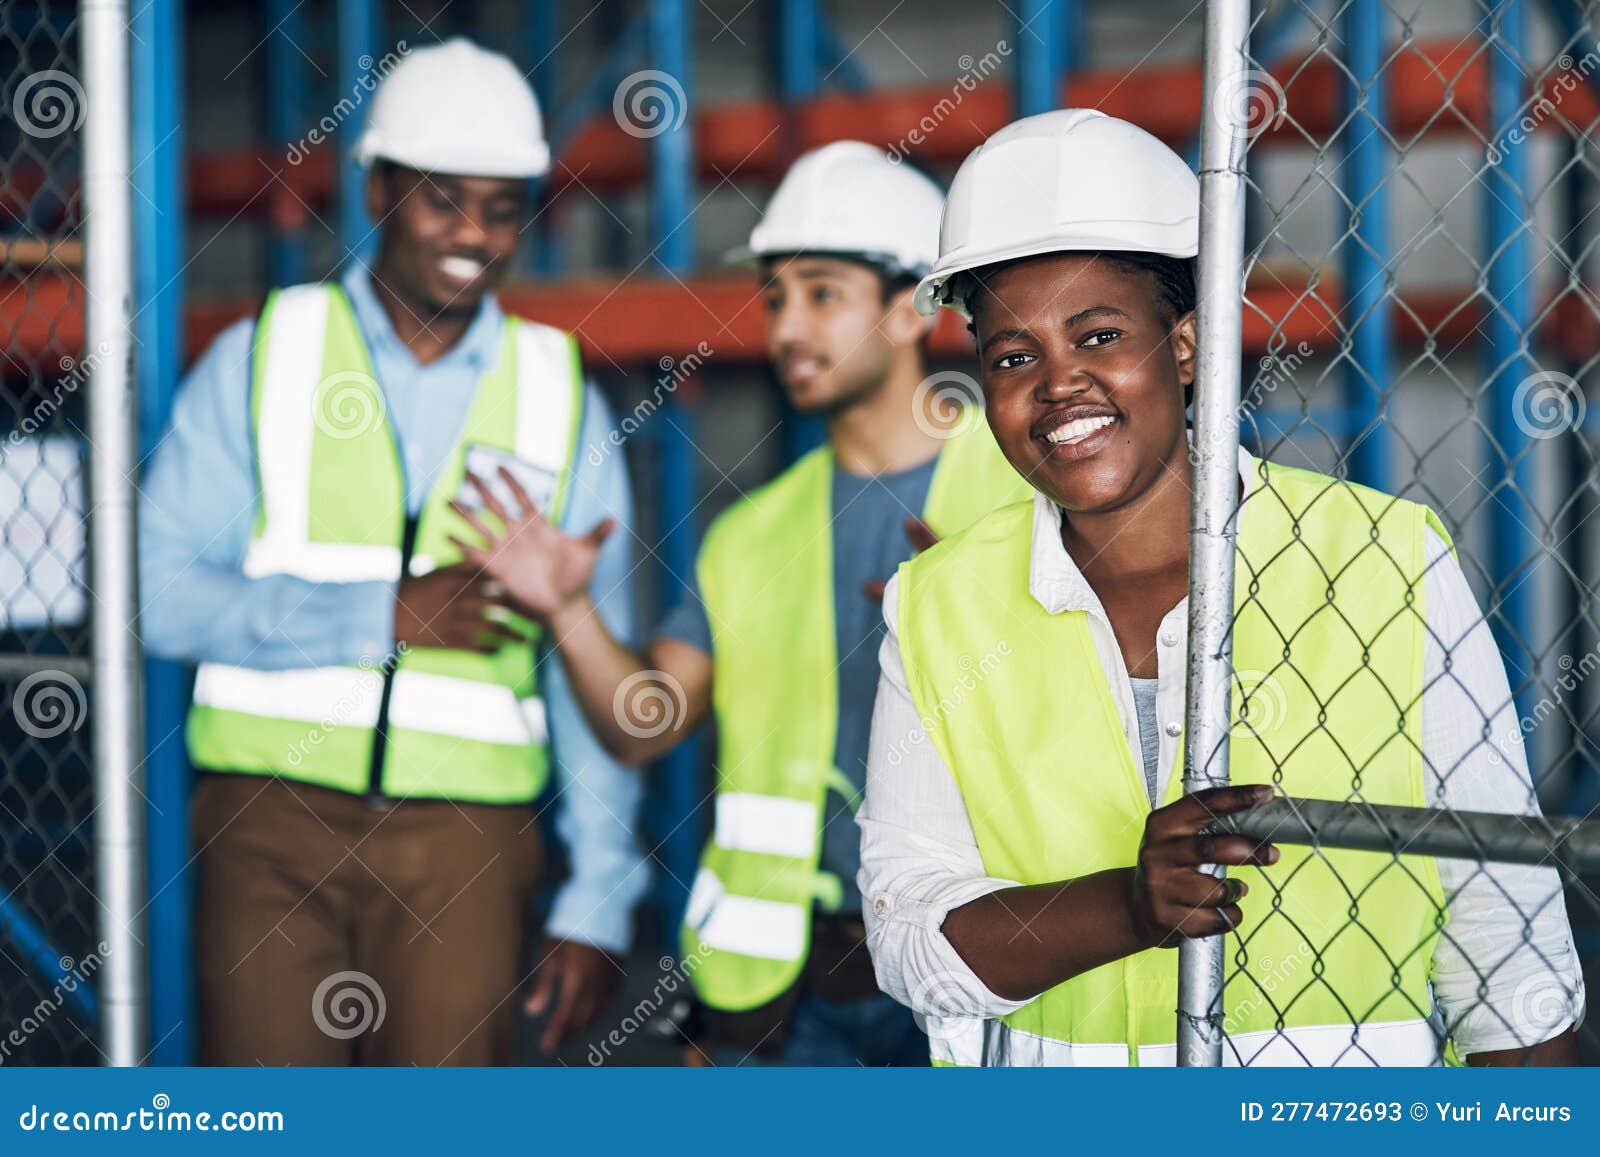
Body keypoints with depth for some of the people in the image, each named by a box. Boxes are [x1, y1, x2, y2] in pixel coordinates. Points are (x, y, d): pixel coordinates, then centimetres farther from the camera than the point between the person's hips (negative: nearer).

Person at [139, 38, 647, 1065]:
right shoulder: (260, 361, 7)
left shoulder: (560, 400, 10)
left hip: (468, 834, 1)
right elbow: (163, 594, -2)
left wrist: (599, 900, 2)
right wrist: (385, 614, -12)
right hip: (273, 816, -1)